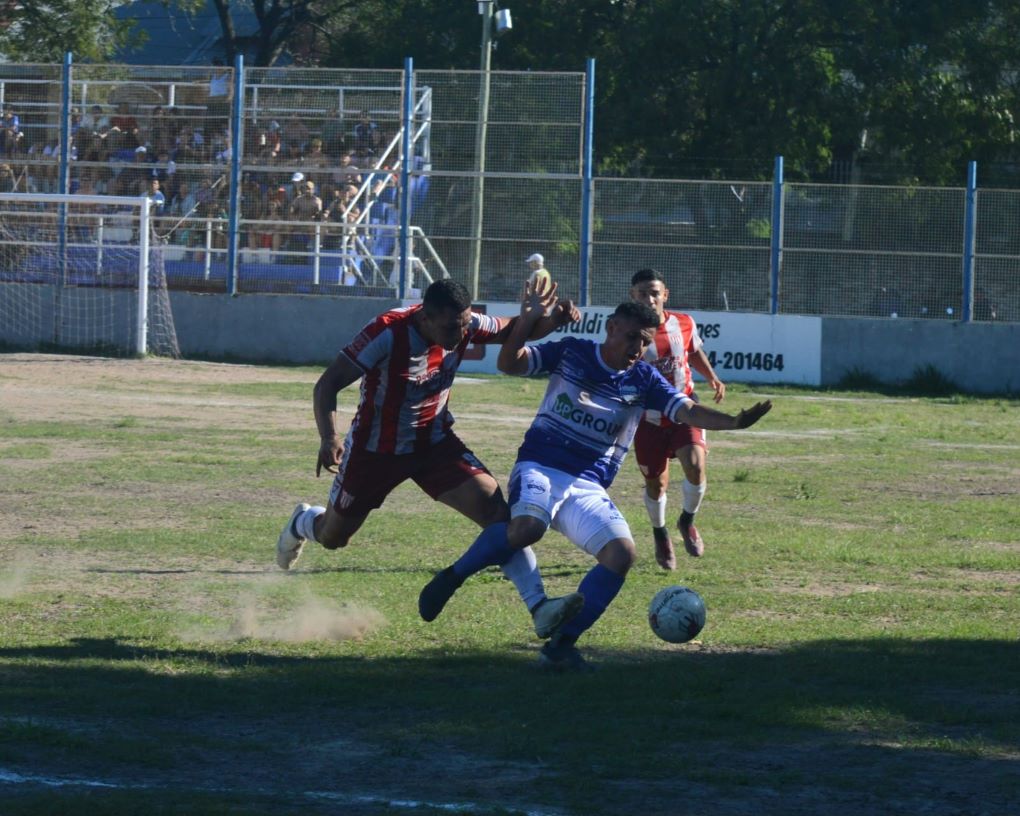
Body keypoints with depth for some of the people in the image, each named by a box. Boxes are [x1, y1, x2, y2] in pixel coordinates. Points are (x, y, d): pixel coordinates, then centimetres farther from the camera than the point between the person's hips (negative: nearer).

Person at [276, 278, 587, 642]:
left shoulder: (464, 325, -16)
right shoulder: (388, 334, -31)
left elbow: (516, 331, 2)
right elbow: (327, 385, -28)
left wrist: (553, 320, -20)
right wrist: (329, 439, -43)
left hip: (435, 442, 3)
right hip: (376, 449, -3)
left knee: (496, 509, -19)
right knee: (332, 538, 16)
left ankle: (538, 607, -22)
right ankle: (302, 523, 56)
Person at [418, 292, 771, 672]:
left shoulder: (644, 380, 5)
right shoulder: (571, 353, 2)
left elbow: (689, 412, -6)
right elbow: (508, 363, -4)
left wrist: (733, 422, -25)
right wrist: (527, 321, -20)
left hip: (588, 490, 4)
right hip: (540, 469, -4)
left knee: (622, 553, -20)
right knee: (527, 528, -36)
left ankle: (561, 645, -12)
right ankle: (452, 577, -12)